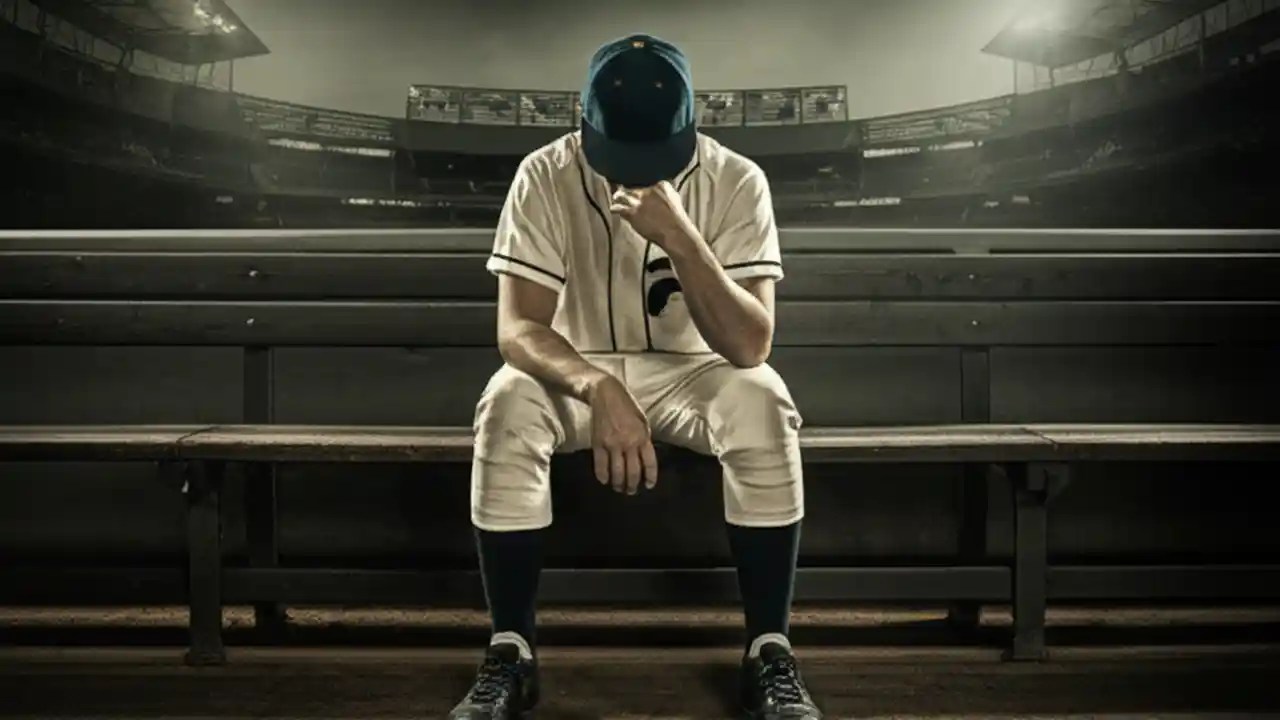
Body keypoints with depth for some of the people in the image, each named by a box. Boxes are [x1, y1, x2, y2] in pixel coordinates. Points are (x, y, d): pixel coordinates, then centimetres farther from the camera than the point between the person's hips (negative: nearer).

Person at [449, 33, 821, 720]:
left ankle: (769, 652, -18)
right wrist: (600, 388, -43)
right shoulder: (546, 175, -17)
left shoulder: (736, 181, -18)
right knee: (507, 406, -31)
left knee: (764, 406, -32)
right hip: (577, 370, 1)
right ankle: (510, 651, -17)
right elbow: (517, 328, -24)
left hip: (692, 372, 0)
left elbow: (750, 346, -26)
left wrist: (678, 234, -38)